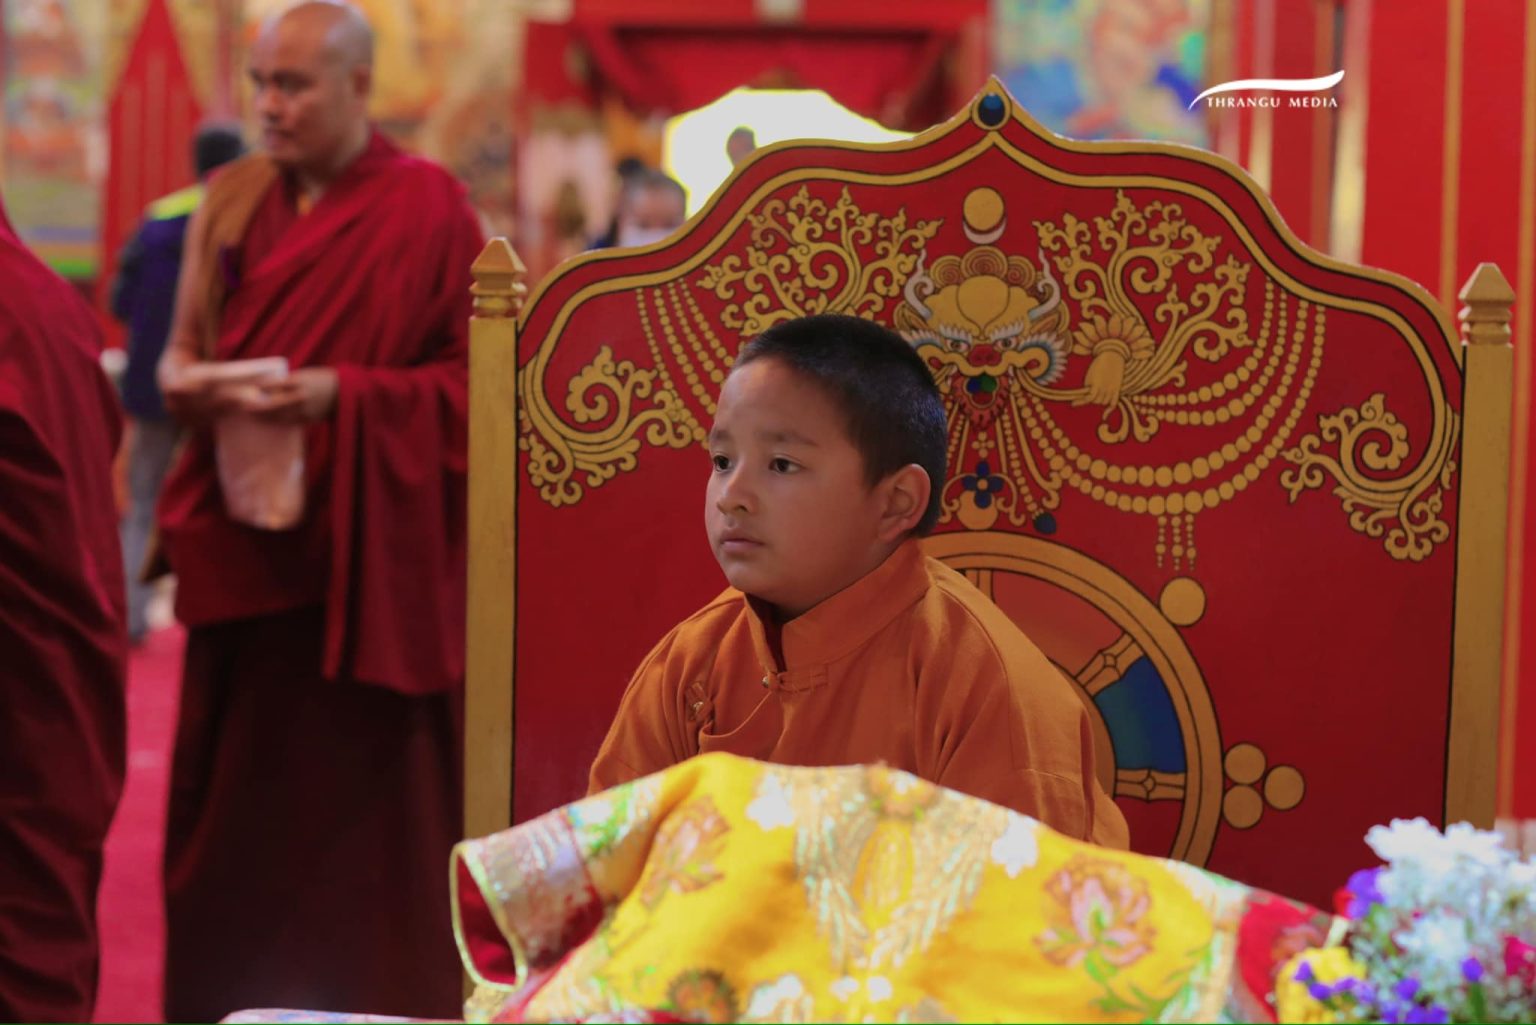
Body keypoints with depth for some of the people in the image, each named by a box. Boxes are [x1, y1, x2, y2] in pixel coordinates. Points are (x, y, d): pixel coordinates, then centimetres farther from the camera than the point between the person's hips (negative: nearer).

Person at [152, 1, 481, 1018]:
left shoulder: (430, 211, -7)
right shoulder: (232, 199, 9)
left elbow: (474, 375, -7)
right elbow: (184, 345, 14)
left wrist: (344, 394, -20)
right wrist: (183, 380, -9)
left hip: (367, 561, -5)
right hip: (244, 549, 5)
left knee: (359, 807, 0)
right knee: (231, 804, 6)